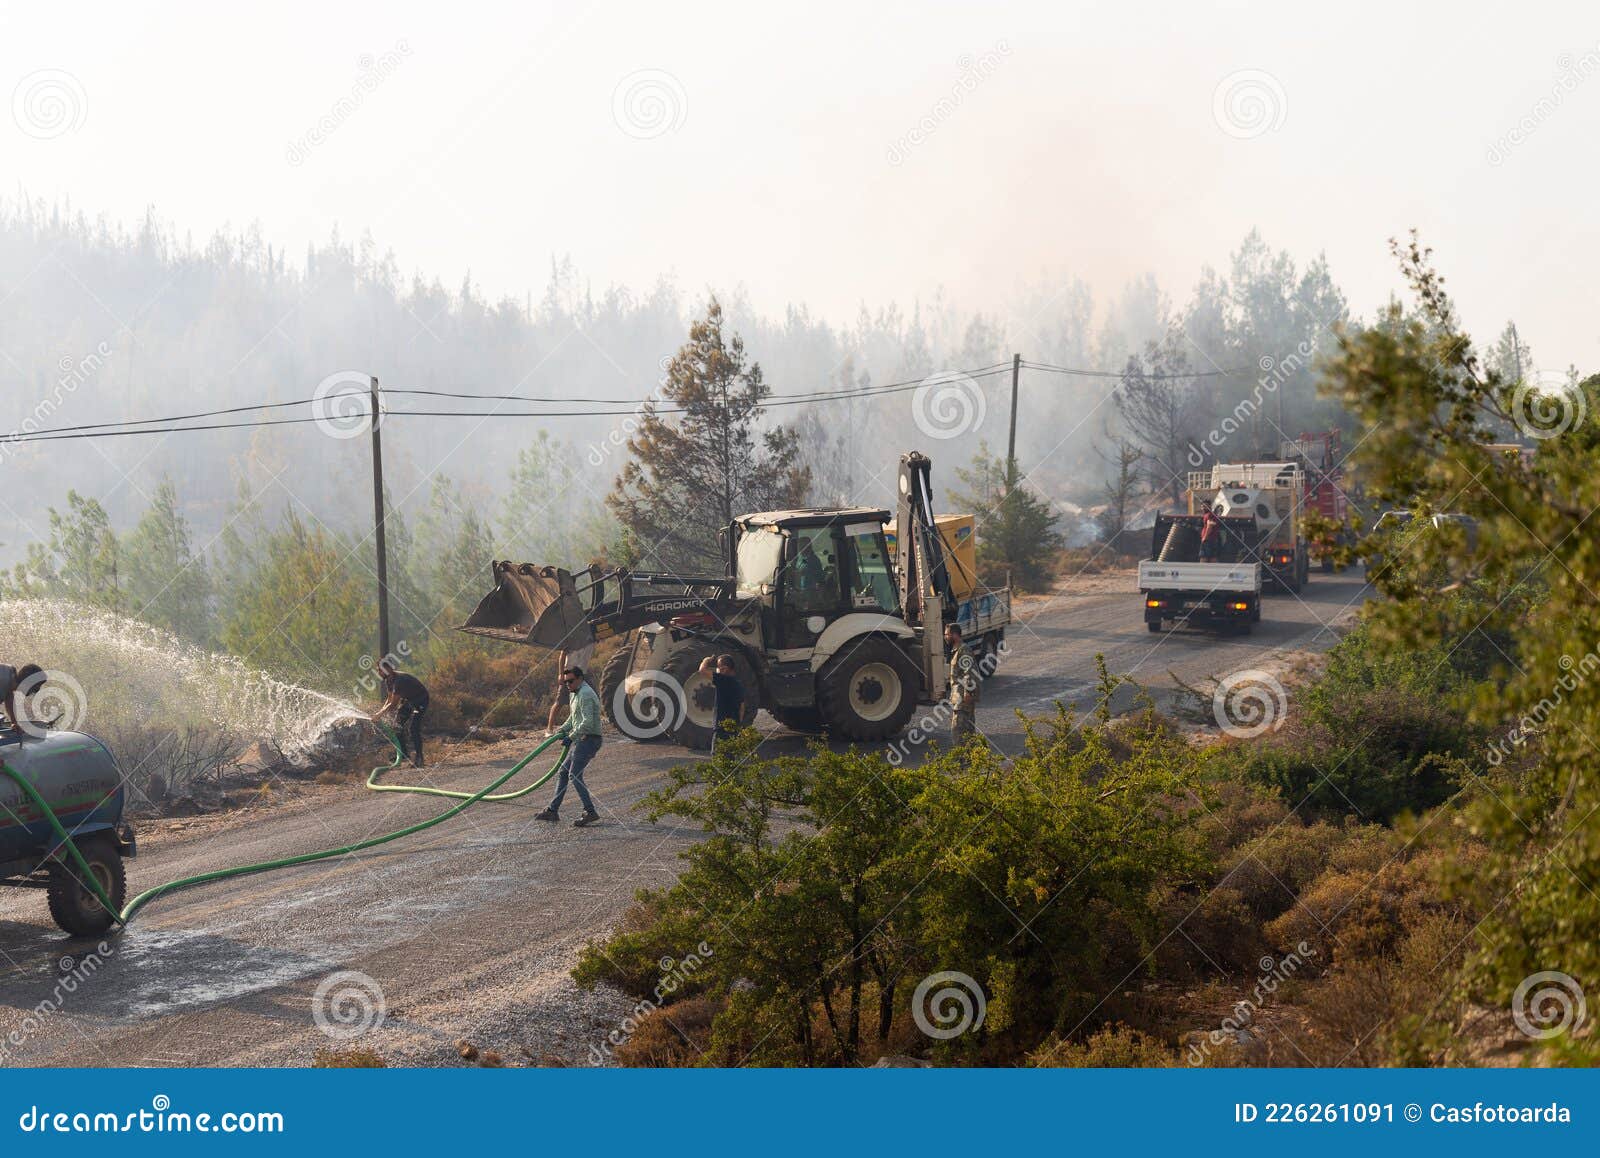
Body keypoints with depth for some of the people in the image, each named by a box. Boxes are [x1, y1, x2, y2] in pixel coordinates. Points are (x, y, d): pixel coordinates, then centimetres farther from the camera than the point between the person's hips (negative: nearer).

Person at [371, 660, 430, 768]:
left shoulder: (399, 680, -34)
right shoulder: (388, 680, -4)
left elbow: (393, 703, -31)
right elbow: (390, 699, 6)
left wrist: (379, 714, -25)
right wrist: (381, 710, -9)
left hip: (420, 700, -10)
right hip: (407, 700, 10)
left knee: (413, 728, -20)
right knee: (398, 726, 5)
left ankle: (417, 758, -18)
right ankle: (402, 754, 14)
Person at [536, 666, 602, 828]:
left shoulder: (585, 694, -16)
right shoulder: (574, 693, 18)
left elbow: (588, 722, -25)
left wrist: (571, 737, -25)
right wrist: (562, 729, 10)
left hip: (588, 739, -10)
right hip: (580, 740, 10)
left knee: (574, 775, -17)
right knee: (563, 772, 11)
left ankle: (590, 812, -21)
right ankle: (553, 810, 16)